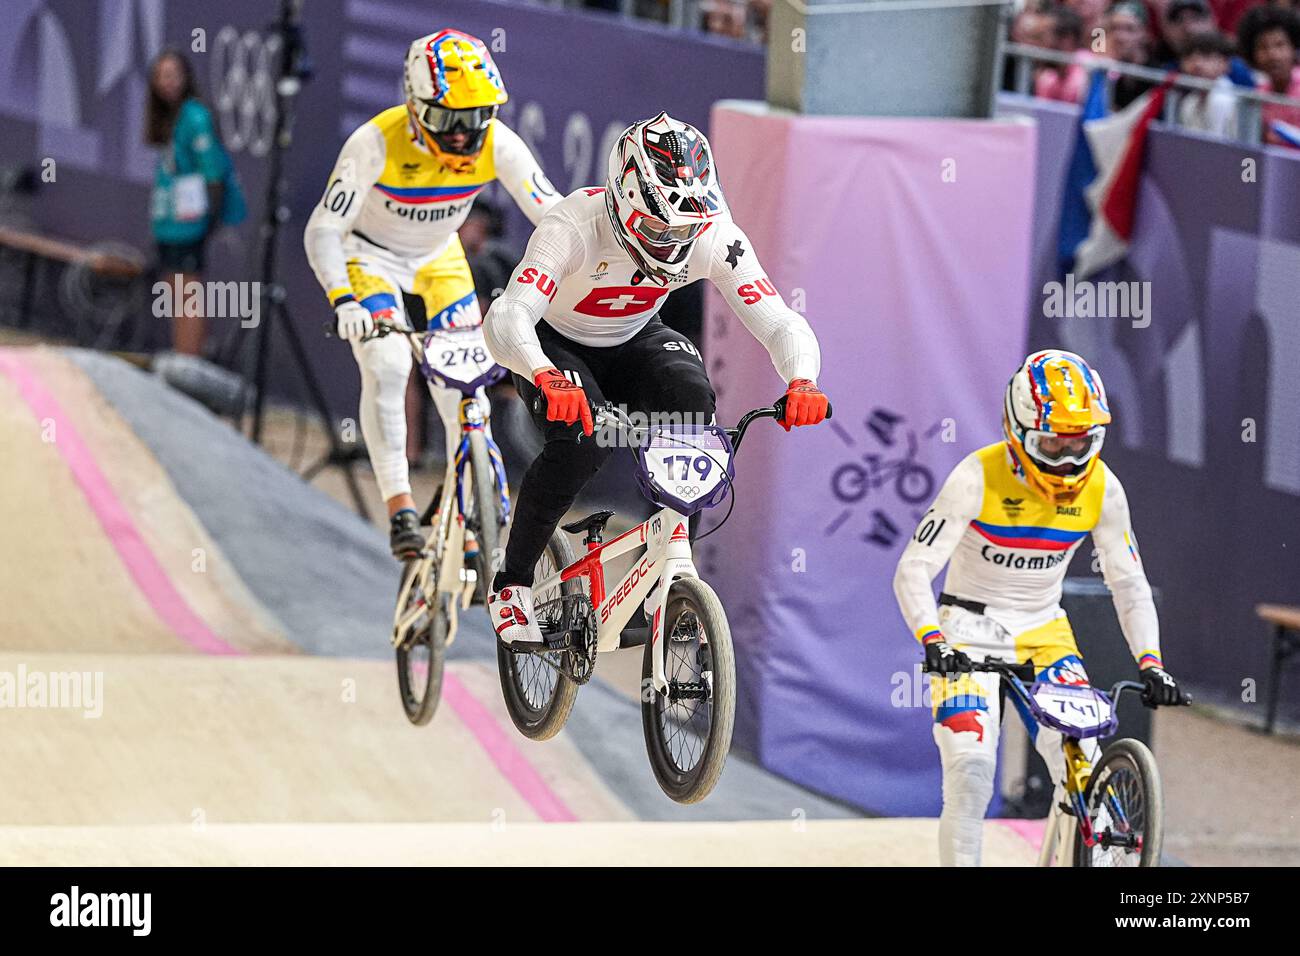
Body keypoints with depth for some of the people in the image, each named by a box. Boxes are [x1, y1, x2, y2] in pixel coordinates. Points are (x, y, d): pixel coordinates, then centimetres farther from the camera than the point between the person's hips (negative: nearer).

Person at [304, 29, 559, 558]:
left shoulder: (497, 144, -24)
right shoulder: (376, 143, -33)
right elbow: (323, 230, -29)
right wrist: (342, 299, -44)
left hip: (438, 262, 3)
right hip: (368, 256, -3)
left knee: (464, 387, -7)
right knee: (387, 365, -27)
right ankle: (400, 508, -22)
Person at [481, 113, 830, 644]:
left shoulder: (714, 236, -26)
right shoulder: (574, 225, -37)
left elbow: (778, 321, -28)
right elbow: (508, 318, -48)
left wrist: (802, 381, -50)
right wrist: (548, 378, -69)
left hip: (634, 341, 3)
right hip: (556, 345, -3)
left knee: (691, 400, -29)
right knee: (582, 439, -31)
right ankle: (512, 582, -10)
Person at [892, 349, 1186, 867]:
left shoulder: (1102, 489, -9)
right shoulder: (978, 478, -21)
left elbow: (1129, 583, -1)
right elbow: (914, 569, -24)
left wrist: (1150, 663, -14)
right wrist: (933, 641, -40)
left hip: (1044, 632, 3)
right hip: (971, 633, -3)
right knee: (971, 775, -19)